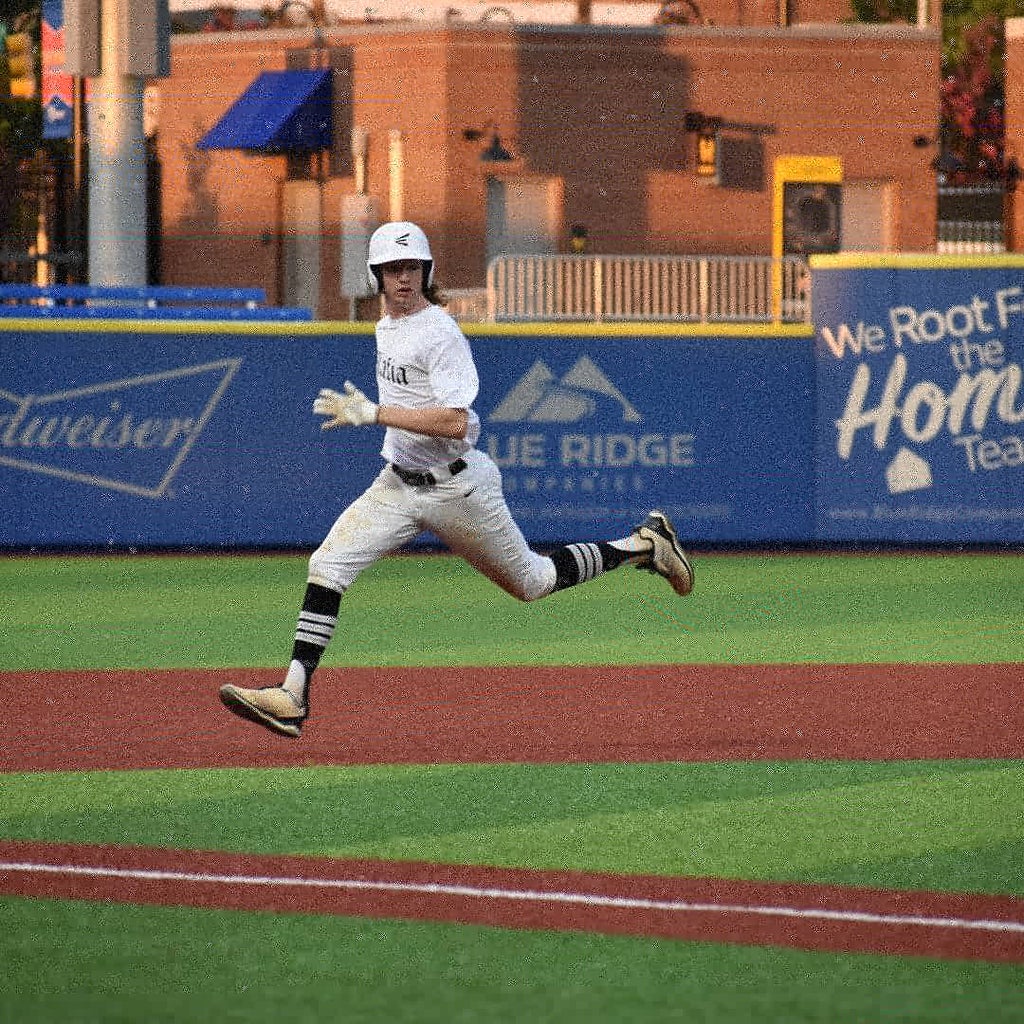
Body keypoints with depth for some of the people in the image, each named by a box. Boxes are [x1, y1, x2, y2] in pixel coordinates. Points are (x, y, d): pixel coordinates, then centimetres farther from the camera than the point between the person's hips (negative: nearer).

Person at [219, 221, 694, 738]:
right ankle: (292, 696, -17)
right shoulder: (387, 325, 9)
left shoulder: (441, 335, -19)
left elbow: (456, 424, -29)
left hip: (457, 486, -7)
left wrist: (373, 413, -30)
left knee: (531, 582, 10)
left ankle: (643, 544, 30)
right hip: (398, 485, 7)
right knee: (327, 565, -12)